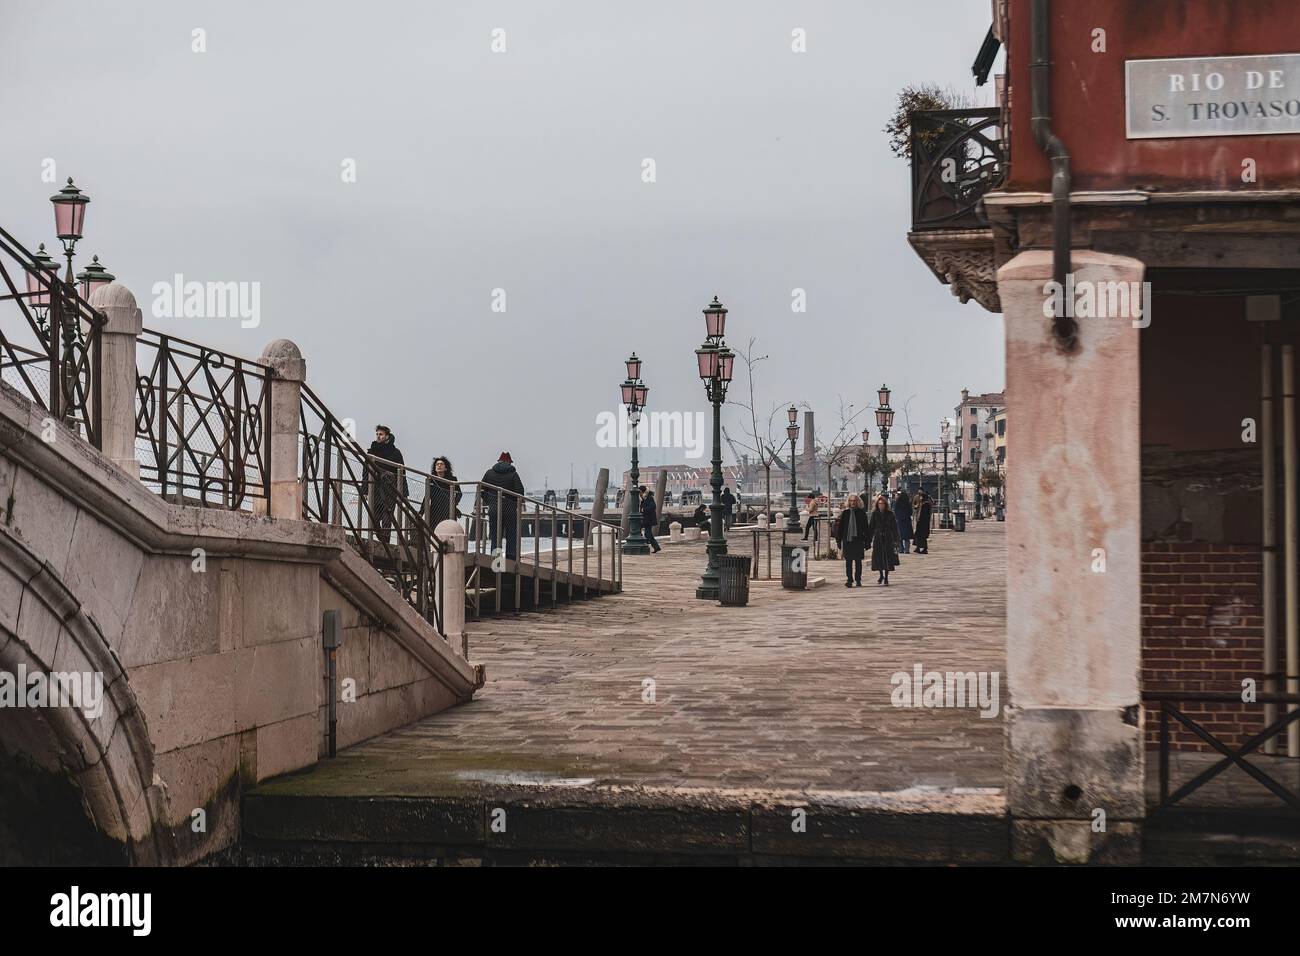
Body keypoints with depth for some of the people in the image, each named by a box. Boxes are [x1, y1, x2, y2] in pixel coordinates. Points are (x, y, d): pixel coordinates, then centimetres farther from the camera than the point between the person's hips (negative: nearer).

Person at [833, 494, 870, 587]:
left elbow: (866, 528, 4)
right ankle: (849, 580, 3)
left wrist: (866, 541, -1)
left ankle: (858, 579, 13)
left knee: (858, 561, 6)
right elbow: (840, 527, 7)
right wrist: (839, 541, 2)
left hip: (858, 540, -1)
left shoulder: (861, 513, 3)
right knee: (848, 561, 0)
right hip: (847, 540, 1)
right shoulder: (845, 513, 5)